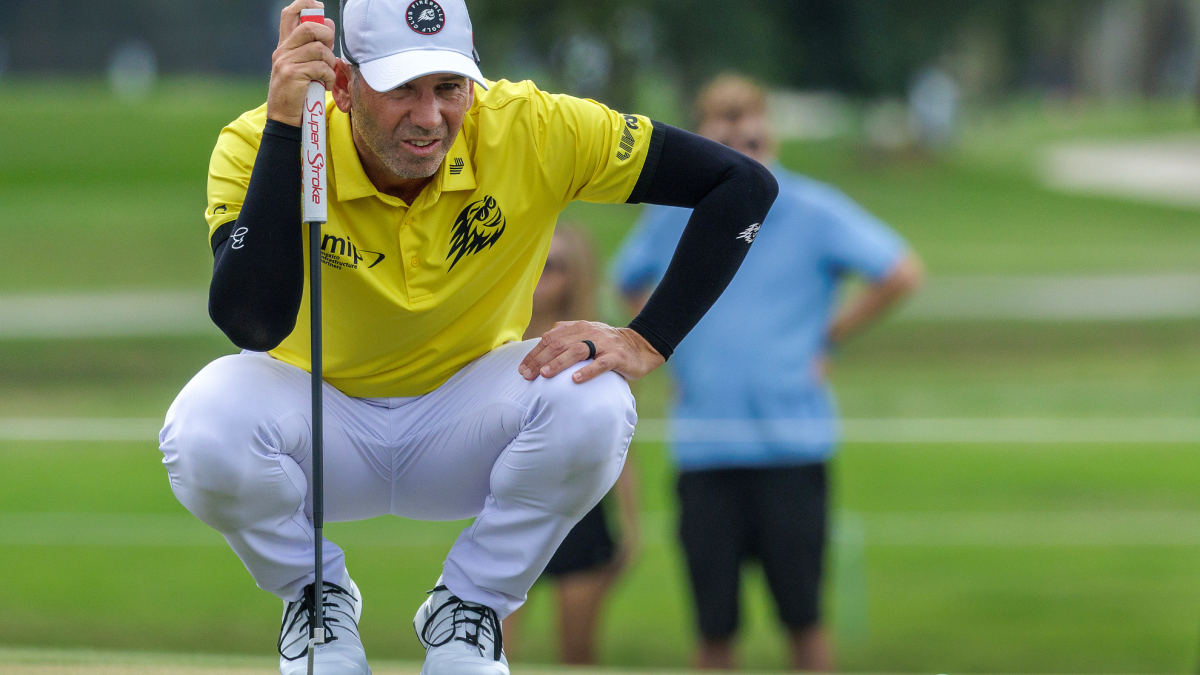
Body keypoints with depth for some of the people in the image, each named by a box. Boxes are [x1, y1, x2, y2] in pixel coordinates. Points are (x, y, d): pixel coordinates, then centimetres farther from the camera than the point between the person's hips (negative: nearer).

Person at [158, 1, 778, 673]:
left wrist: (645, 342, -25)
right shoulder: (258, 145, -23)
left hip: (464, 430, 1)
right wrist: (283, 124, -43)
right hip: (323, 427, -1)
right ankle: (318, 599, 1)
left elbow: (744, 183, -16)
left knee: (592, 406, -30)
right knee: (207, 432, -33)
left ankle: (470, 606, -2)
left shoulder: (529, 132, -21)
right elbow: (251, 323, -40)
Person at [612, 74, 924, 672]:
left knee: (803, 619, 0)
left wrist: (828, 338, -3)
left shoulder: (812, 212, -2)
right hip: (703, 448, 2)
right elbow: (629, 282, 27)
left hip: (790, 447, -2)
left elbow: (901, 273, -4)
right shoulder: (672, 216, 8)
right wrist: (672, 345, 12)